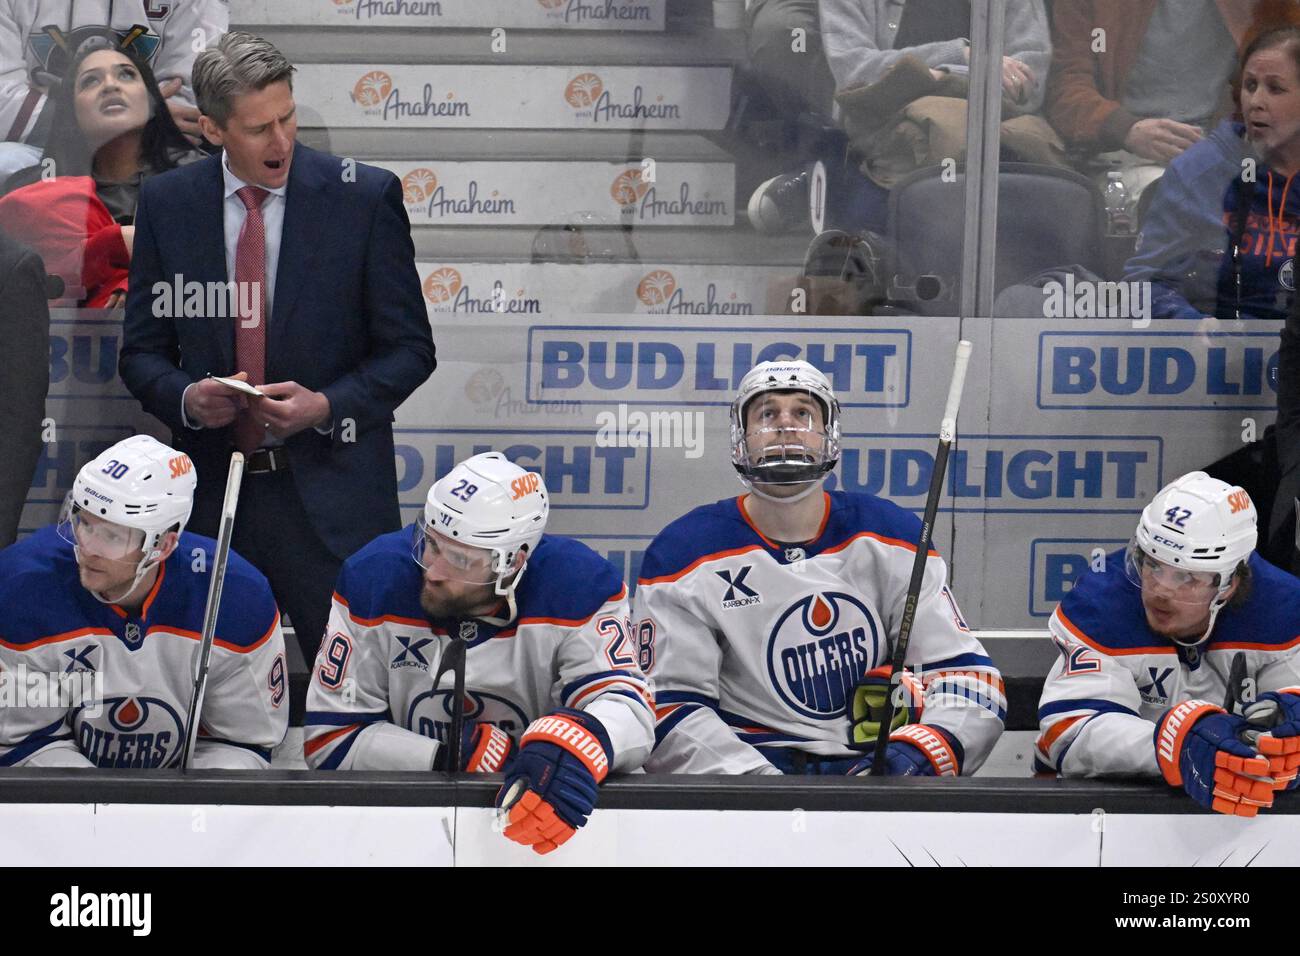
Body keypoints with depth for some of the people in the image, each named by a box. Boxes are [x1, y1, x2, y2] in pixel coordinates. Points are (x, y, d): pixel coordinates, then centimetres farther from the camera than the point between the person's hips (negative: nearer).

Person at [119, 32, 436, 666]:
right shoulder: (166, 204, 5)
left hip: (332, 494, -2)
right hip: (212, 493, 2)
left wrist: (327, 405, -14)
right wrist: (185, 397, -11)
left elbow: (409, 348, 2)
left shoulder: (365, 197, -2)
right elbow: (141, 351, 11)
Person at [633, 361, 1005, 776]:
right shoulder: (686, 554, 2)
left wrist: (916, 754, -15)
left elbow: (970, 676, 5)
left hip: (875, 772, 3)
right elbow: (667, 708, -3)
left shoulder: (891, 538, 8)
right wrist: (760, 783, -18)